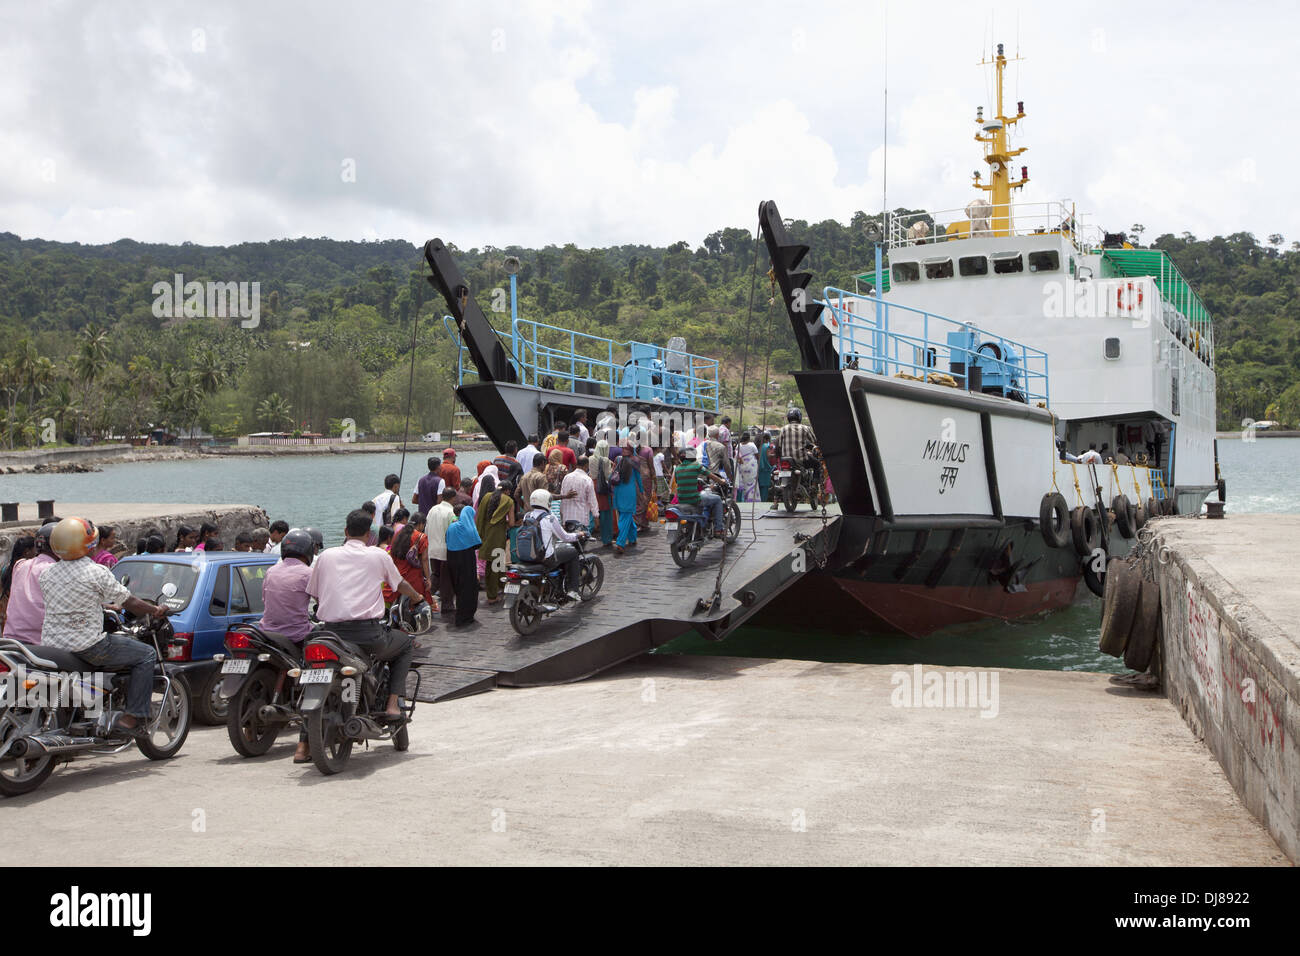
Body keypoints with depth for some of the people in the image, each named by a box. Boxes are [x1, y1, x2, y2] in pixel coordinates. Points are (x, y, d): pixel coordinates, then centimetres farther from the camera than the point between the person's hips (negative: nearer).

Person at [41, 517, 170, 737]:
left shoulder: (47, 573, 7)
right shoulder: (97, 573, -12)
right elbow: (129, 603, -6)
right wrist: (156, 610, 12)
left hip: (50, 645, 8)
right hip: (86, 646, -7)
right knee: (146, 655, 4)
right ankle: (132, 718, -3)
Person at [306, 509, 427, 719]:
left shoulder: (325, 556, 11)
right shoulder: (378, 556, 6)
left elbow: (315, 596, 18)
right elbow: (400, 584, 22)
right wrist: (418, 597, 44)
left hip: (332, 632, 3)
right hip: (368, 634, -3)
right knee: (406, 644, 25)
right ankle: (392, 703, 10)